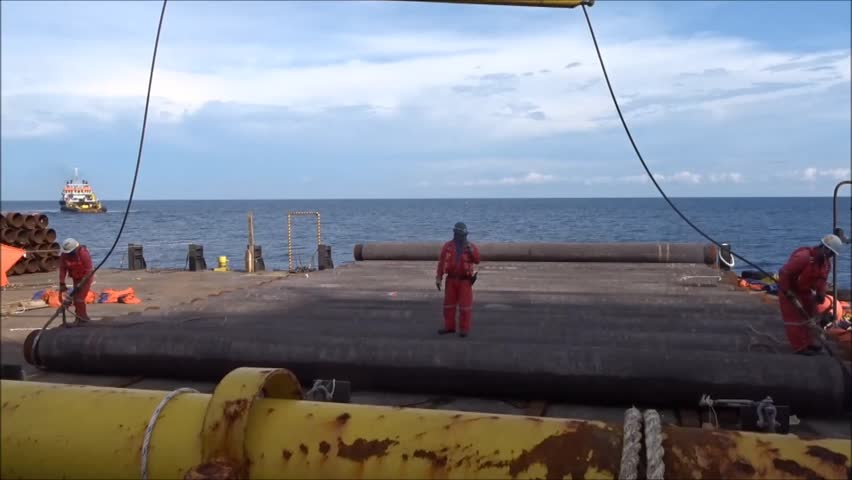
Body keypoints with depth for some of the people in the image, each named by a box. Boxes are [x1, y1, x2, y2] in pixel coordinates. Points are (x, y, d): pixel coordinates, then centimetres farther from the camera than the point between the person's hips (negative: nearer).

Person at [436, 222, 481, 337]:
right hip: (451, 280, 3)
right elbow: (441, 262, 1)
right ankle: (449, 327, 19)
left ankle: (464, 329, 6)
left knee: (465, 305, -2)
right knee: (449, 303, 7)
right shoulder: (447, 246, 0)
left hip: (465, 281, -2)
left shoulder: (471, 247, -3)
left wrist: (471, 250, -29)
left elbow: (477, 261, -15)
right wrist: (438, 278, -2)